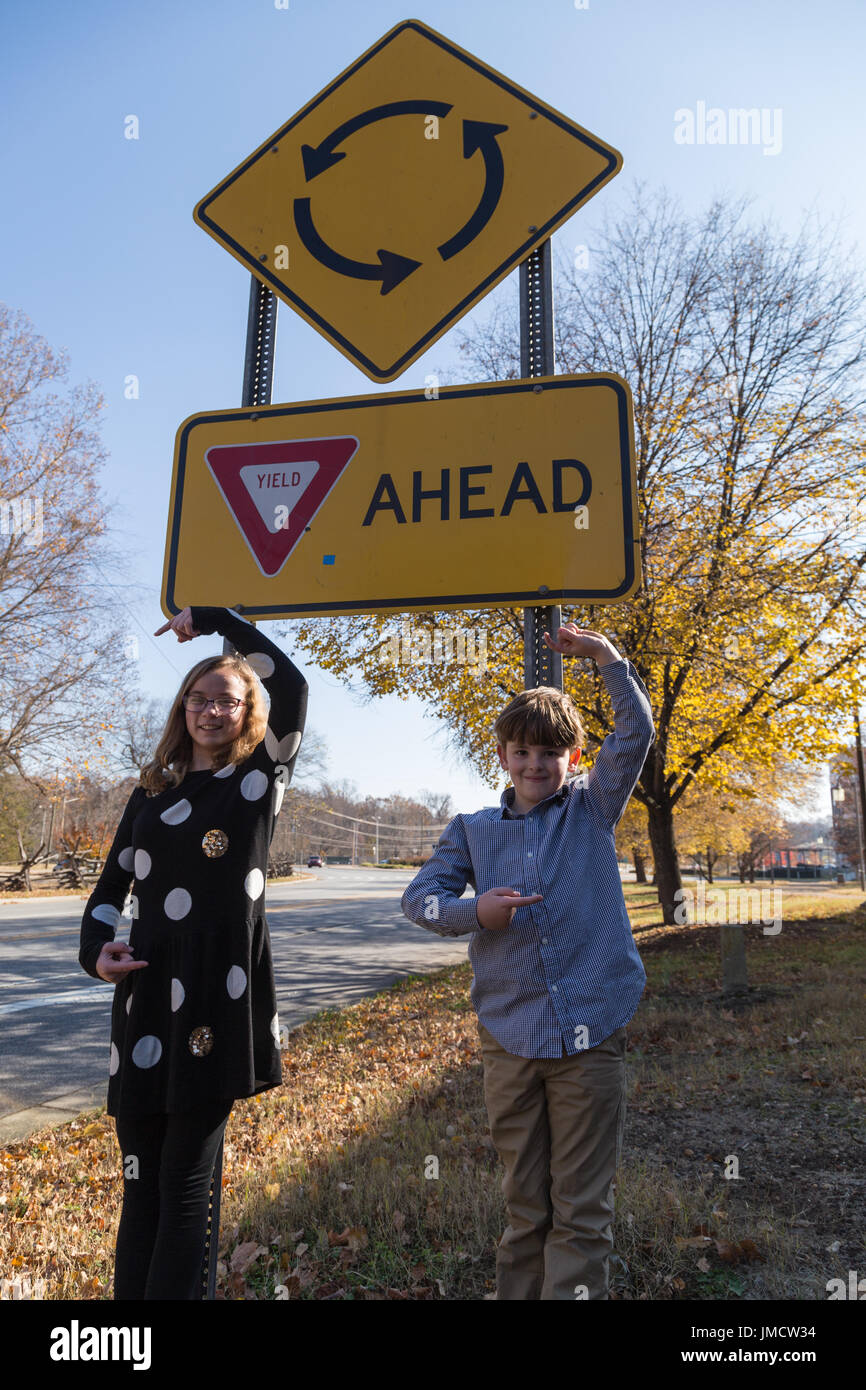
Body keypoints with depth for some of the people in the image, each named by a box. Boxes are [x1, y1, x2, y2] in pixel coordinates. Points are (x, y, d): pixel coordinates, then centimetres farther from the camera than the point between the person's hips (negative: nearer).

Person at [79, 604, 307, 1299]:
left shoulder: (261, 778, 2)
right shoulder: (152, 793, 14)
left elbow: (291, 682, -7)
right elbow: (111, 887, 17)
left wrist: (210, 617, 2)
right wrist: (96, 949, -3)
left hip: (221, 1002, -4)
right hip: (148, 1000, 4)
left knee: (184, 1184, 2)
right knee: (141, 1182, 10)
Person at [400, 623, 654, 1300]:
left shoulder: (592, 812, 7)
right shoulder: (474, 830, 9)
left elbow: (636, 733, -2)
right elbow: (419, 895, 2)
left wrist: (608, 655, -9)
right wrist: (476, 911, -16)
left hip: (591, 1036, -1)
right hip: (509, 1036, 2)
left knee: (582, 1211, 5)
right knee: (525, 1206, 15)